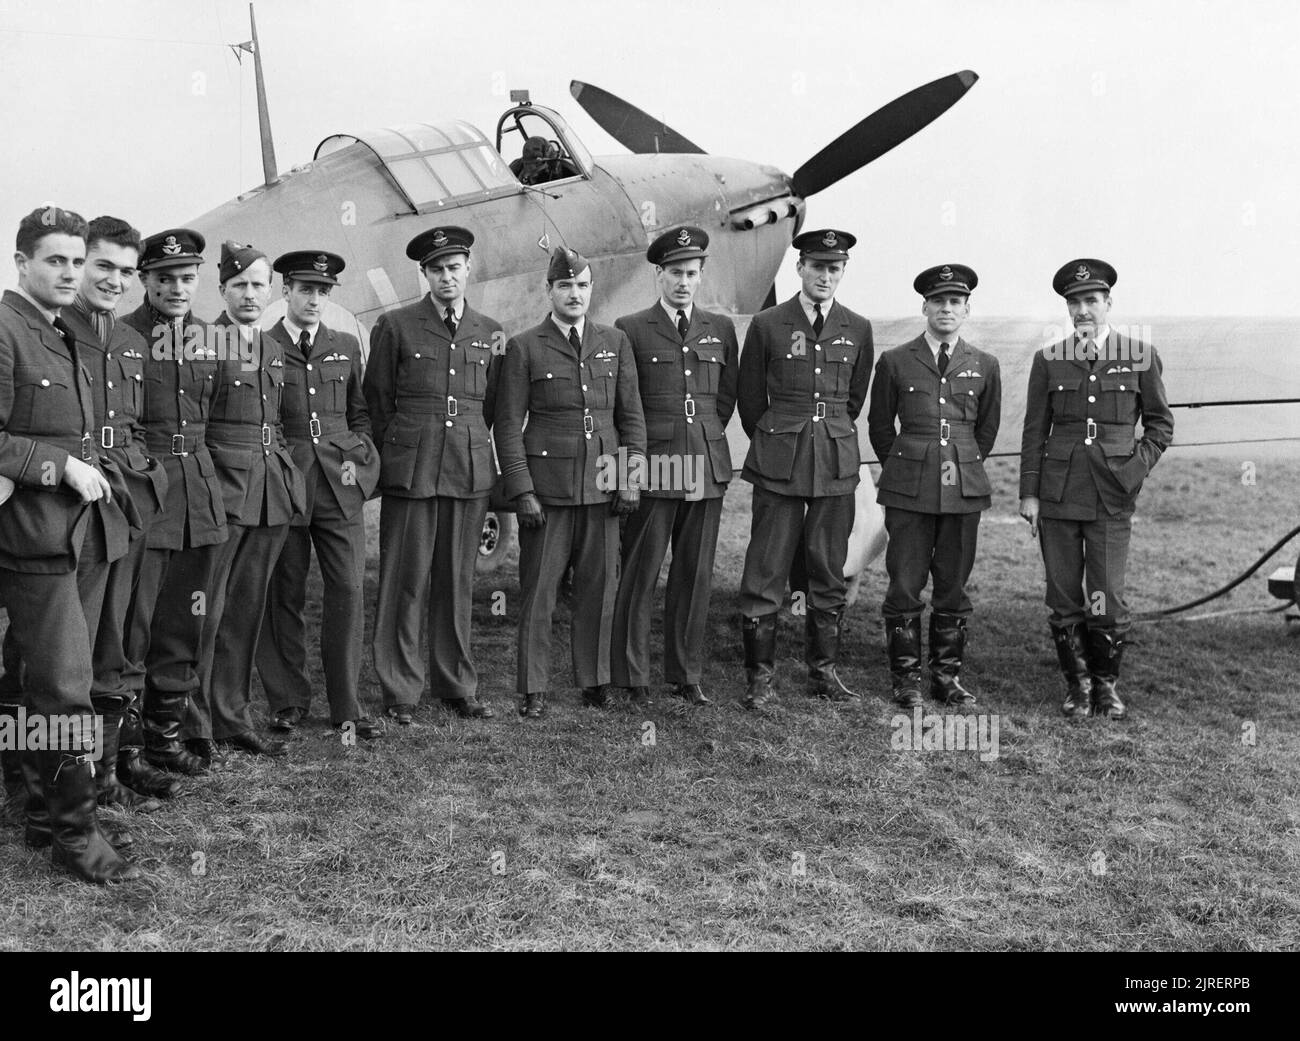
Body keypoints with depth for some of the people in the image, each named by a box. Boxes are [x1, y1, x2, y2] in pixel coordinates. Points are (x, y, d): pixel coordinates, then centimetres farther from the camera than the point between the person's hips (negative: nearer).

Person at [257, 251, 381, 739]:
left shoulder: (346, 346, 14)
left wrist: (358, 457, 3)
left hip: (339, 484, 2)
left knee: (348, 589, -2)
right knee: (285, 595, 4)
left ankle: (346, 705, 6)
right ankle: (288, 701, 17)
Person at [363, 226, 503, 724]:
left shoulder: (490, 333, 11)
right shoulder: (395, 326, 3)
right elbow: (376, 402, 7)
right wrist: (394, 459, 9)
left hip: (470, 472, 3)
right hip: (410, 473, -2)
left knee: (458, 581, 8)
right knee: (405, 581, -1)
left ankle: (457, 685, 18)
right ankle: (399, 692, 8)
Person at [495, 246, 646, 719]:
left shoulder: (615, 342, 11)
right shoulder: (524, 347, 1)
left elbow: (631, 415, 12)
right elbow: (508, 425, -1)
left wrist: (631, 477, 2)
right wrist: (521, 491, -7)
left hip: (602, 486, 3)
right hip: (546, 487, -3)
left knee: (599, 588, 6)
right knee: (537, 591, 1)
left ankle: (594, 679, 20)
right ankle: (533, 688, 12)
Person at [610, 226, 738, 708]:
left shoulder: (720, 328, 12)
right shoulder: (631, 330, 1)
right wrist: (639, 449, 5)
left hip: (708, 468, 4)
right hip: (653, 468, -3)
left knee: (695, 576, 7)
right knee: (639, 575, -1)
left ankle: (686, 676, 17)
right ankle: (632, 677, 8)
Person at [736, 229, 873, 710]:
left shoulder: (858, 329, 7)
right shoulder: (767, 325, 0)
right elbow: (750, 399, 9)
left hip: (837, 466, 3)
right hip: (779, 466, -2)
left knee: (829, 576, 8)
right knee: (765, 574, -2)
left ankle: (823, 671, 20)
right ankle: (759, 677, 8)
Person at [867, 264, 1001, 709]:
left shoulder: (984, 366, 8)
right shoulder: (895, 362, 2)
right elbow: (880, 427, 12)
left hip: (964, 489, 2)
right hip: (908, 490, -2)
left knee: (953, 587, 6)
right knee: (904, 585, 0)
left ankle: (947, 675, 17)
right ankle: (906, 677, 10)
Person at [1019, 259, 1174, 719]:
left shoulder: (1141, 356, 4)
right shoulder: (1048, 361, 7)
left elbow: (1160, 422, 11)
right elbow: (1034, 431, 9)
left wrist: (1138, 466, -4)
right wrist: (1029, 493, 4)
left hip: (1112, 496, -1)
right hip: (1058, 493, 1)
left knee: (1107, 599, -3)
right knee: (1063, 599, 4)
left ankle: (1106, 683, 17)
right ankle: (1077, 685, 19)